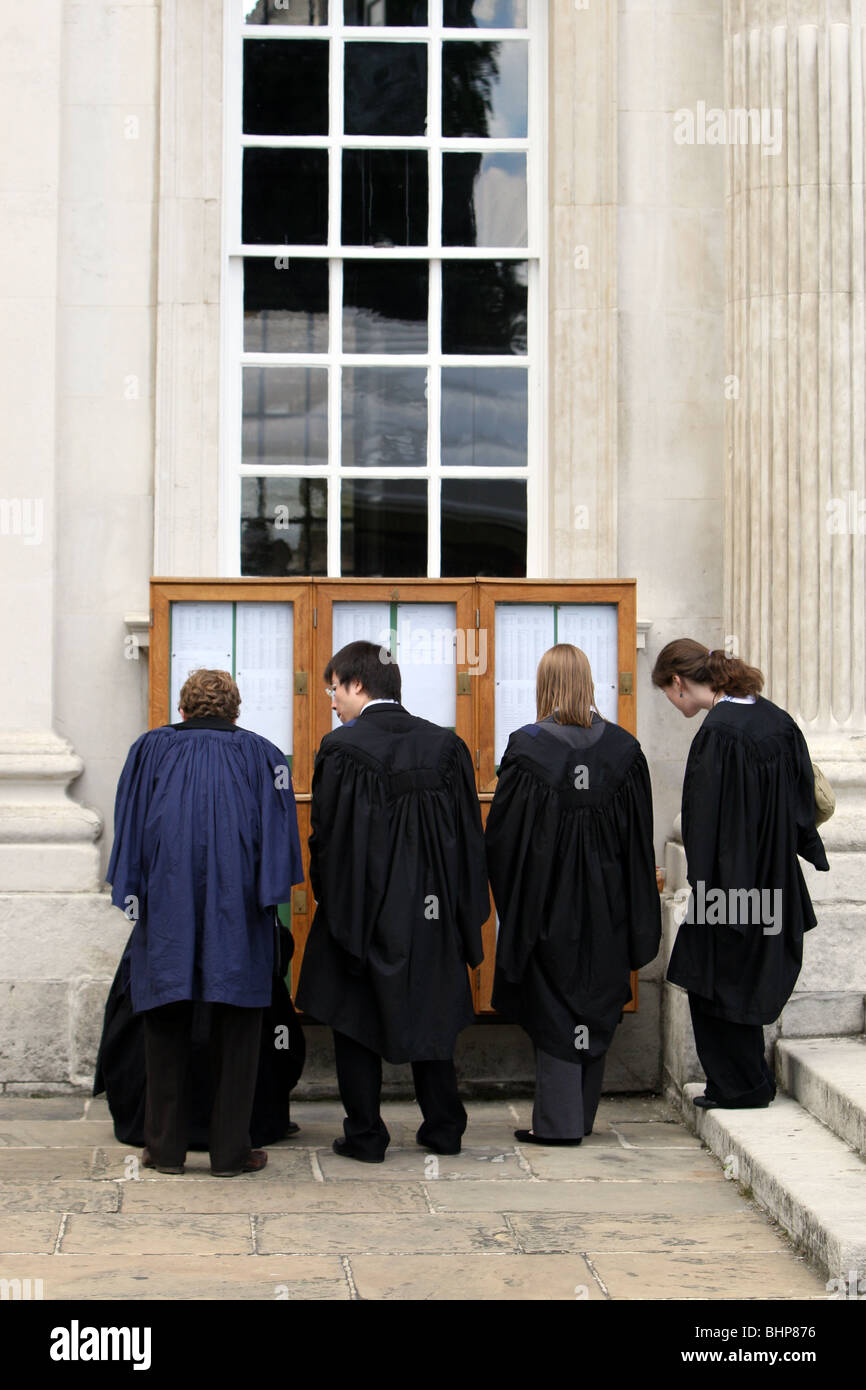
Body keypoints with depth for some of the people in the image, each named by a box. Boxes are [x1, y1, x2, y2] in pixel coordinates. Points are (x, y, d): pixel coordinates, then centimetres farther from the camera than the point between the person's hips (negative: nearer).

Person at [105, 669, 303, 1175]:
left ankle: (166, 1147, 11)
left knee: (167, 1023, 8)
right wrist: (267, 896, 6)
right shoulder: (260, 753, 9)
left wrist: (134, 895, 10)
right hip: (236, 904, -1)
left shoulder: (150, 748, 11)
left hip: (165, 904, 1)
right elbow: (278, 831, 3)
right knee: (236, 1024, 4)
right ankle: (230, 1149, 5)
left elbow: (129, 828, 8)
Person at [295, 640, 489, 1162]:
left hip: (361, 907, -4)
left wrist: (332, 903, 5)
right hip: (430, 912, 4)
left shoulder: (342, 749, -14)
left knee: (356, 1021, 8)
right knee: (432, 1016, 16)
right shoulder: (446, 746, 0)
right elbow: (471, 834, 4)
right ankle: (444, 1130, 20)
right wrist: (464, 911, 12)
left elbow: (327, 836, -10)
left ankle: (365, 1136, 10)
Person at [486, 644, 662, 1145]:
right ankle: (582, 1116, 22)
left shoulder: (528, 748, -13)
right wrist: (634, 911, 13)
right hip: (605, 903, 3)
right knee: (596, 1004, 14)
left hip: (548, 900, -3)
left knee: (553, 1008, 5)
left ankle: (558, 1121, 4)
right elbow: (641, 838, 3)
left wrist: (512, 906, 8)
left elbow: (502, 833, -8)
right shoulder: (624, 748, -3)